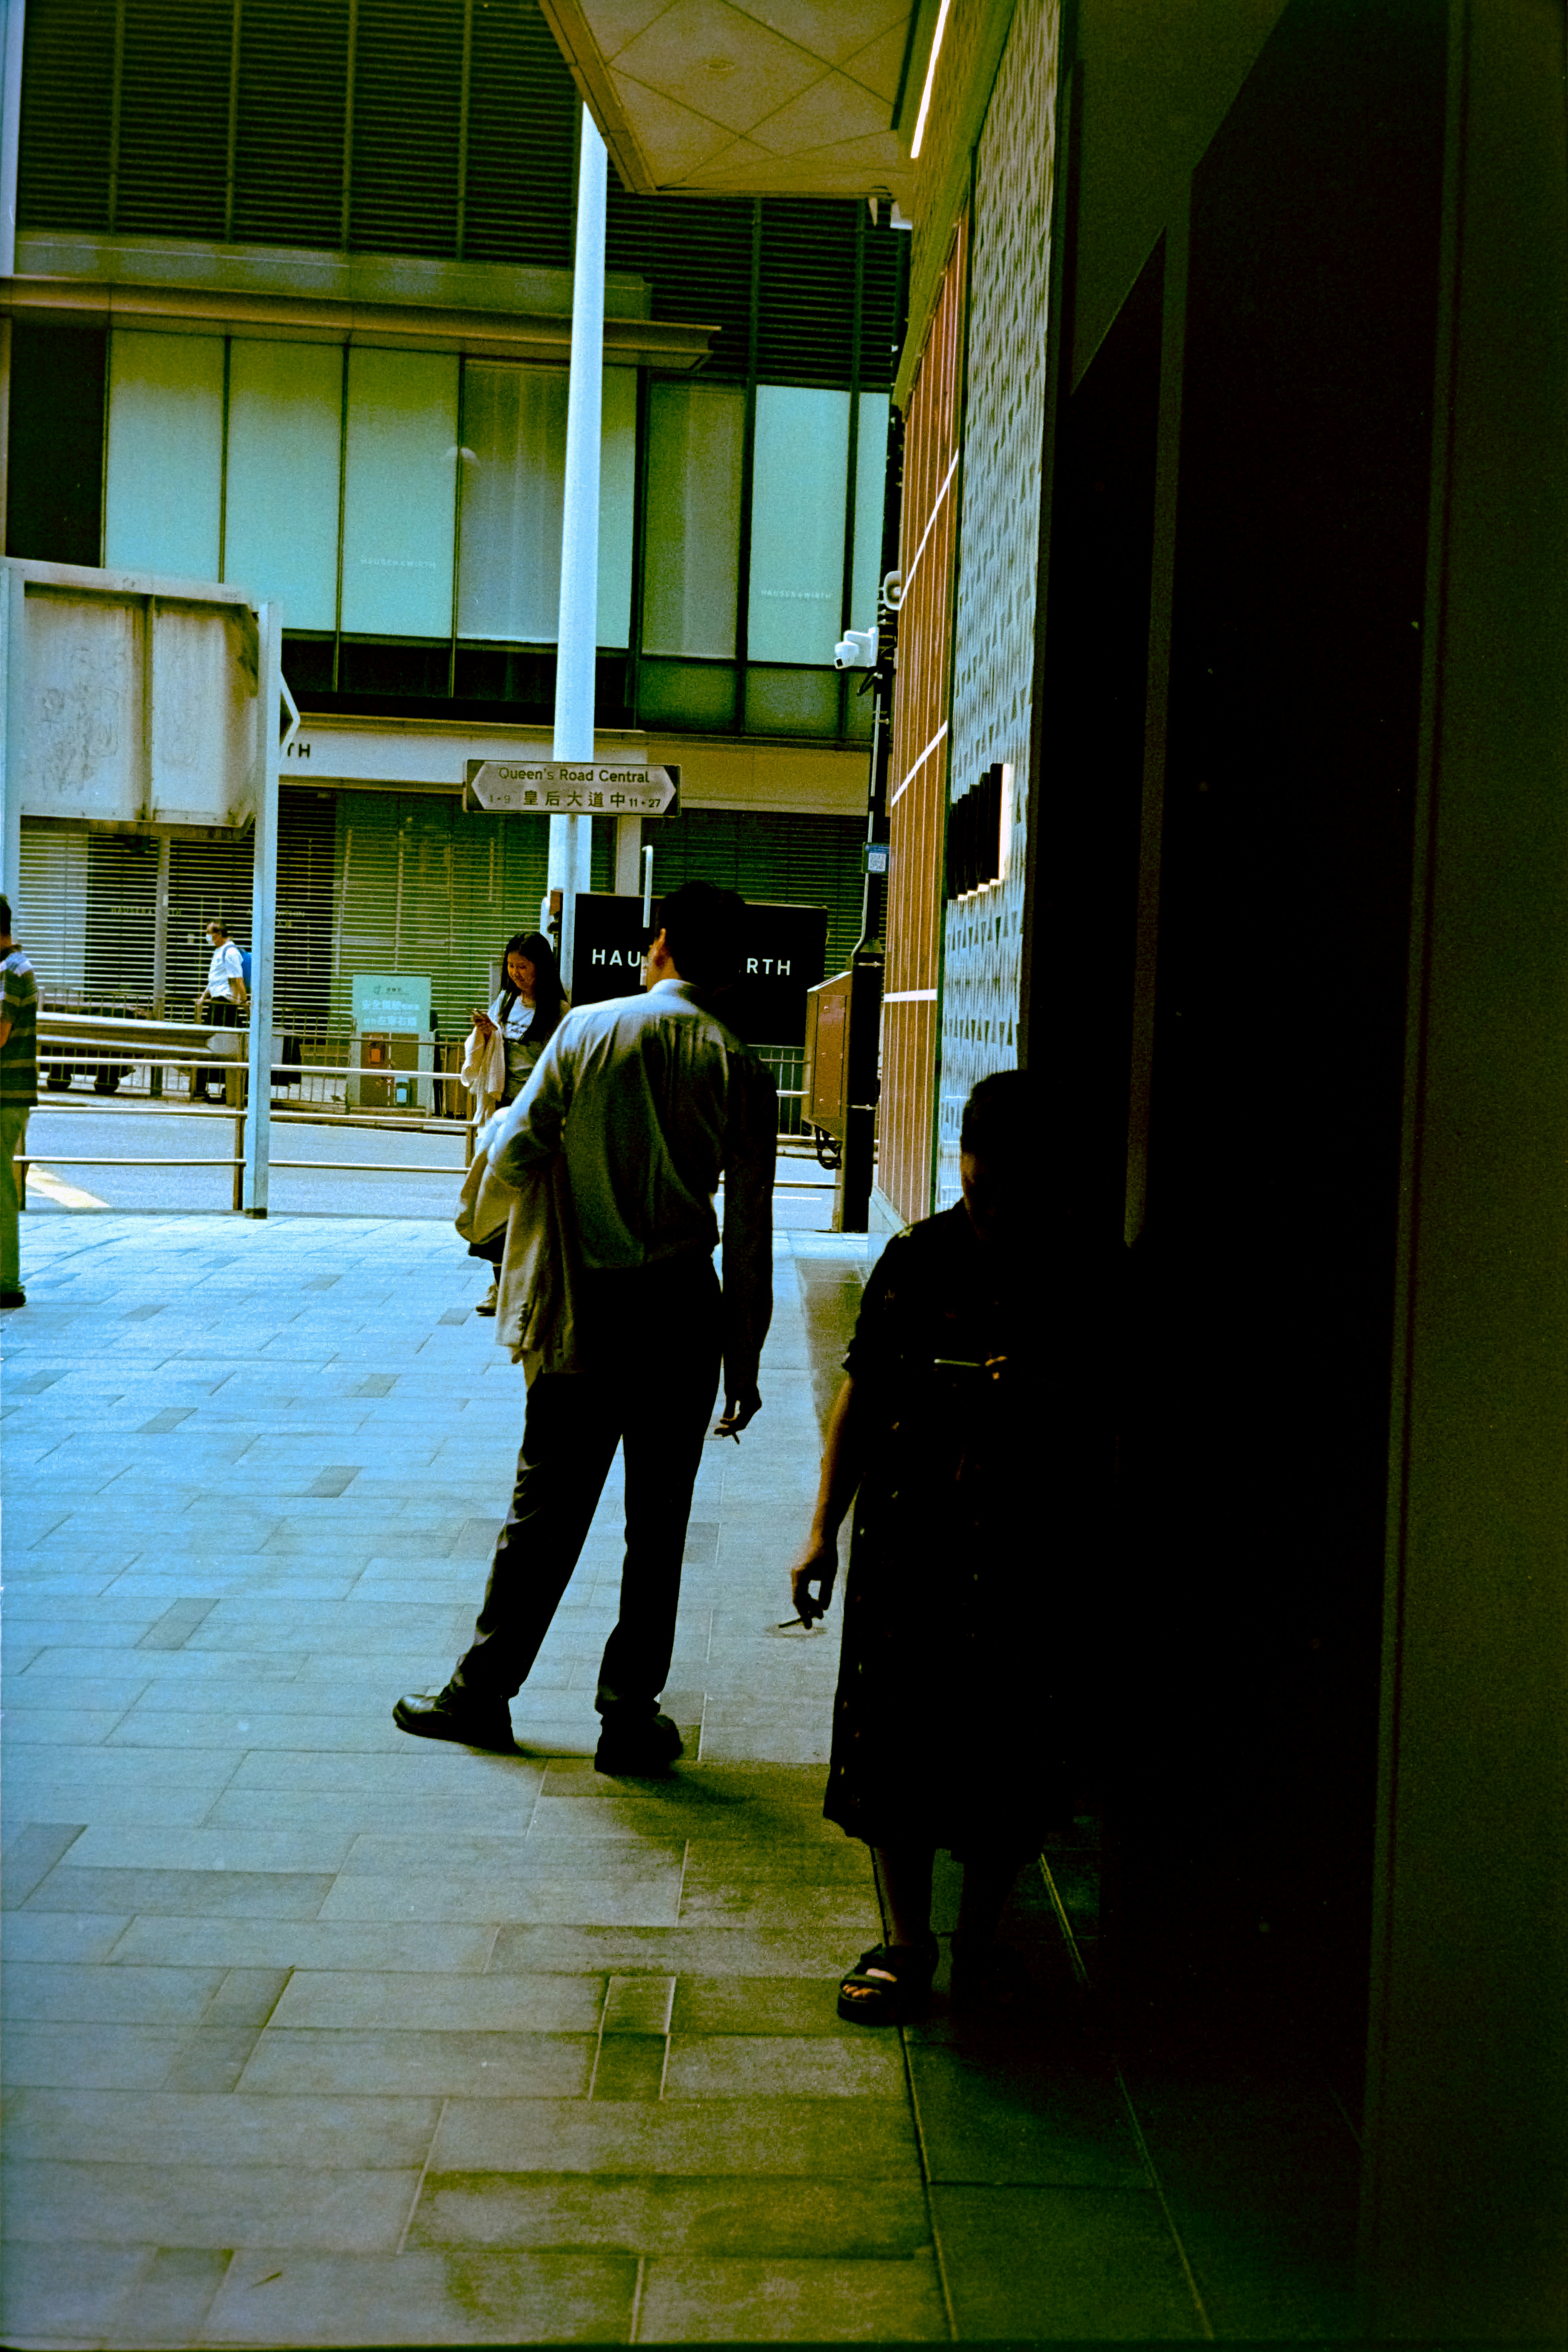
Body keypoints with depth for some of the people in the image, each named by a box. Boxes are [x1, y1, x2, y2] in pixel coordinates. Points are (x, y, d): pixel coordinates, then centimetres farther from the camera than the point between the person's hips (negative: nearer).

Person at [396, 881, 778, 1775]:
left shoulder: (587, 1030, -2)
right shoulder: (741, 1067, -2)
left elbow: (516, 1154, 1)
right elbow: (750, 1233, -3)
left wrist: (501, 1121, 25)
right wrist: (744, 1360, 4)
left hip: (587, 1303, 1)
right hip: (682, 1308, -1)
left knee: (547, 1504, 11)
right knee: (659, 1523, 7)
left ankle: (484, 1691, 20)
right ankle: (632, 1717, 13)